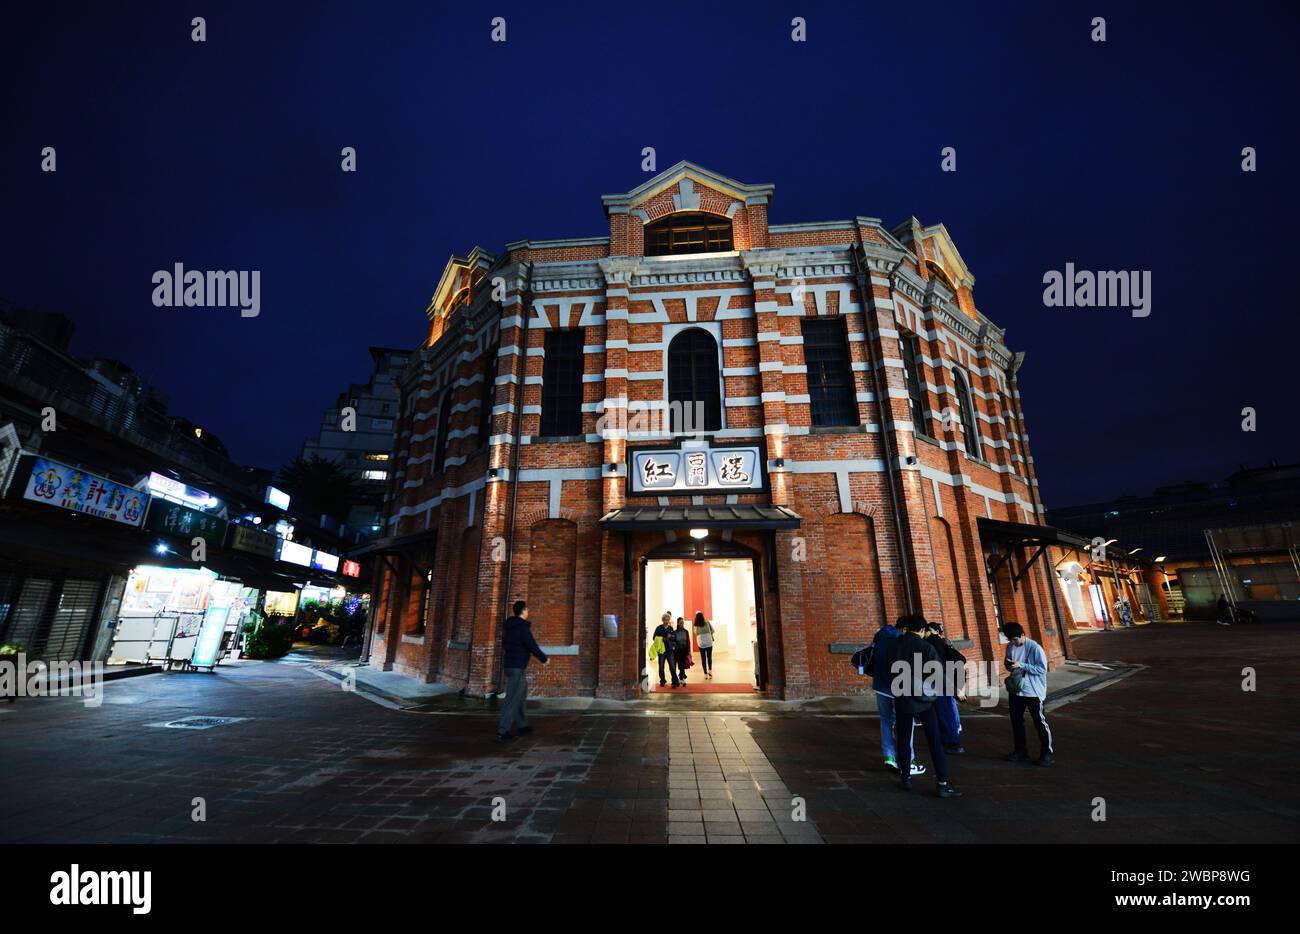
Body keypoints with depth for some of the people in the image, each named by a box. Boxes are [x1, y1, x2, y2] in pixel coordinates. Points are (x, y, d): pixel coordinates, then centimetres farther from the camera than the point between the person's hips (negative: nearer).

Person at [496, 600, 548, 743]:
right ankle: (502, 732, -7)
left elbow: (504, 644, 22)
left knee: (521, 696, 19)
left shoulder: (510, 627, 10)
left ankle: (523, 725, 28)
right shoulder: (523, 628, -18)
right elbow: (533, 646, -18)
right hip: (517, 668, -9)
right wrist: (544, 659, -3)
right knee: (512, 699, -7)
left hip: (509, 665, 9)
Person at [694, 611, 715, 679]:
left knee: (703, 658, 8)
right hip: (709, 642, 0)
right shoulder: (707, 622, -6)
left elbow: (696, 633, 7)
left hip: (701, 643, 0)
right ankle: (710, 671, 0)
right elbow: (712, 630, 3)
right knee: (709, 657, 13)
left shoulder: (696, 625, -6)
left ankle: (706, 674, 11)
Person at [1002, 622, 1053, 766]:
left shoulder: (1034, 648, -16)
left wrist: (1021, 665, -25)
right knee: (1016, 721, 14)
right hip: (1015, 691, 6)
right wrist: (1009, 665, -10)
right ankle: (1021, 750, 28)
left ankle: (1047, 753, 23)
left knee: (1040, 723, 7)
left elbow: (1042, 669, -17)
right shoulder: (1010, 647, 2)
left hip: (1033, 692, -6)